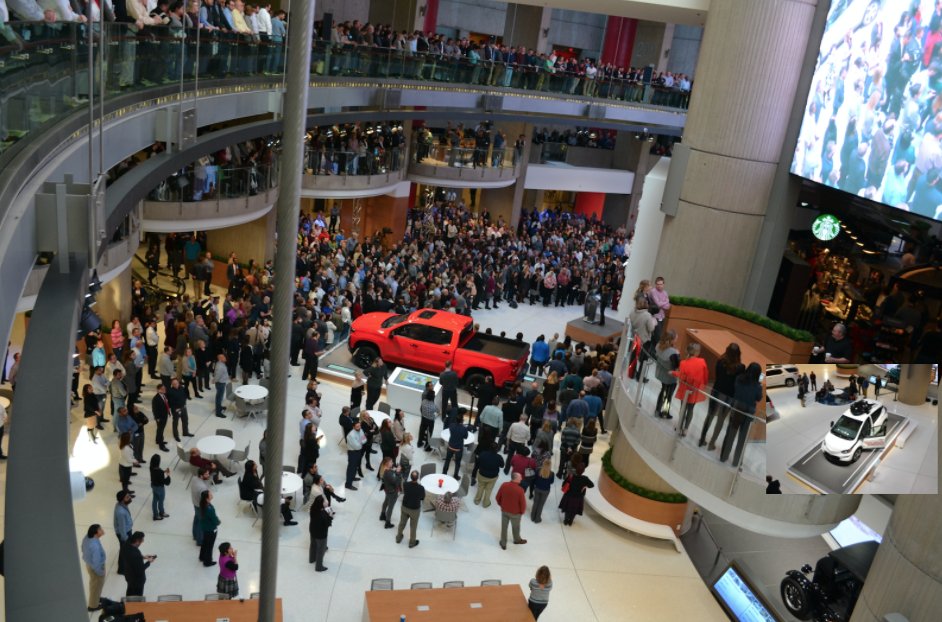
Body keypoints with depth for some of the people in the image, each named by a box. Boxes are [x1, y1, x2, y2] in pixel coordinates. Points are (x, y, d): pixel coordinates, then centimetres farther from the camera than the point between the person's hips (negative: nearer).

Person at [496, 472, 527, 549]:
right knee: (516, 527, 25)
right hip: (515, 513, -3)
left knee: (504, 527, 21)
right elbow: (523, 503, -20)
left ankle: (503, 543, 37)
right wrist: (522, 511, 1)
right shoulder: (520, 490, -30)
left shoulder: (504, 485, -18)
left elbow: (498, 497, -4)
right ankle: (517, 540, 50)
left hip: (504, 510, 3)